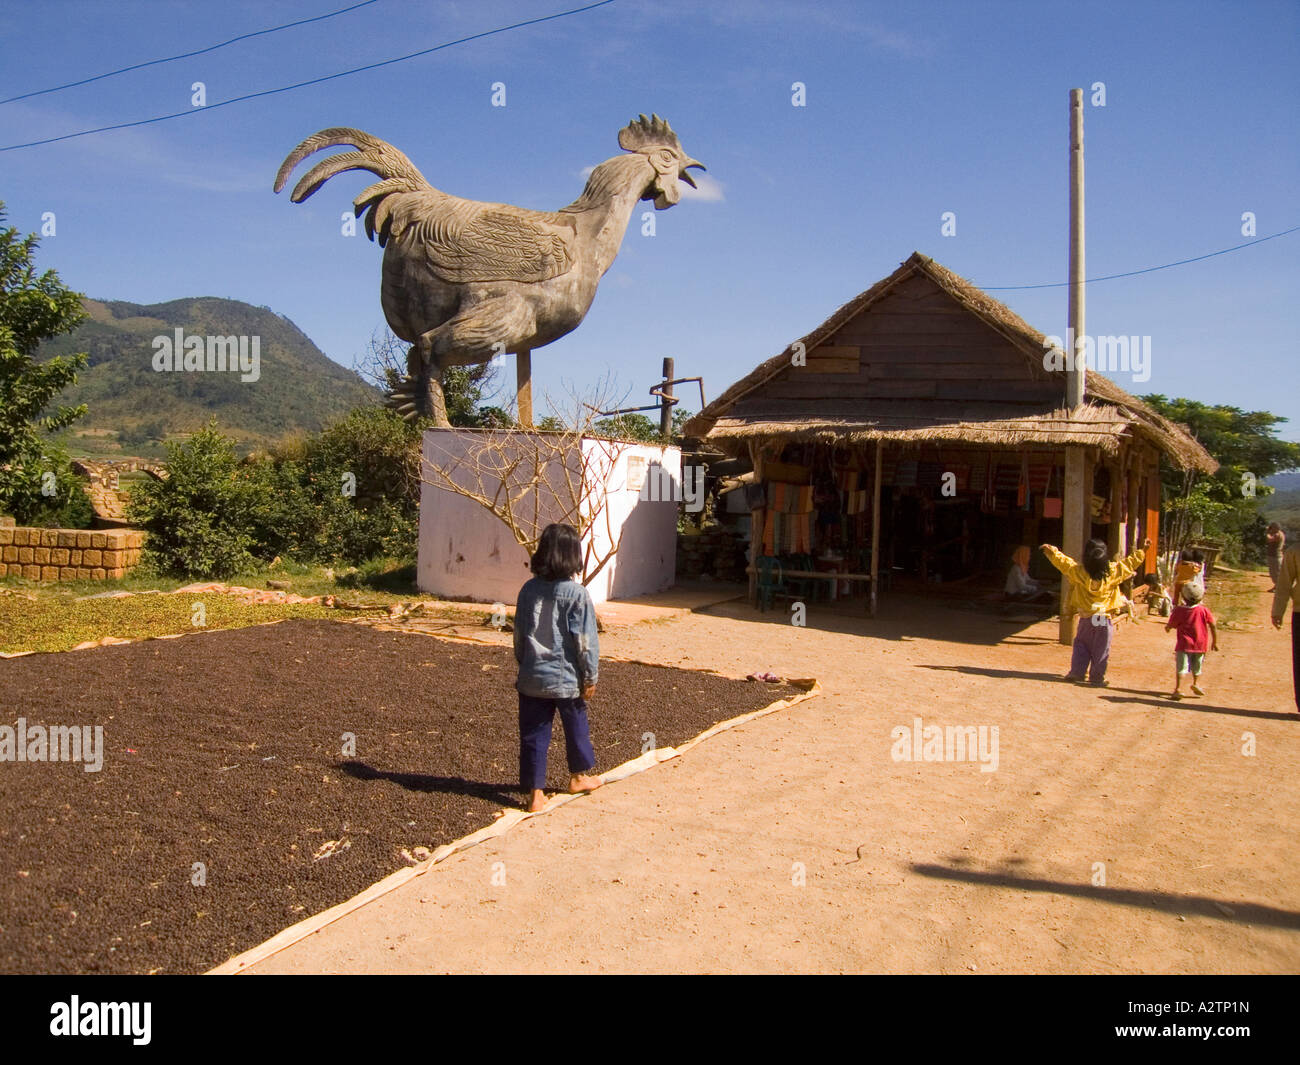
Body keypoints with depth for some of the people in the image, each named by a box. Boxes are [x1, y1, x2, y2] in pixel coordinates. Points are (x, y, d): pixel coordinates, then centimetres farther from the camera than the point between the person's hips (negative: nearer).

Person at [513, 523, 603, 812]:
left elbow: (519, 635, 7)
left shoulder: (528, 590, -1)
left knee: (533, 734, 9)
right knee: (576, 727, 19)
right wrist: (590, 677, -3)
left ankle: (535, 792, 10)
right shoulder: (577, 594, -15)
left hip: (532, 678, 3)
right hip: (567, 679, -3)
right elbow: (585, 641, -13)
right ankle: (579, 776, 37)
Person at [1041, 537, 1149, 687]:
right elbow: (1130, 563, 0)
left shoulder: (1079, 572, -11)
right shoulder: (1113, 572, -11)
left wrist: (1051, 551, 12)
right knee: (1101, 650, 5)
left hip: (1086, 618, 1)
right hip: (1105, 619, -1)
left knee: (1081, 645, 16)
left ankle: (1077, 672, 15)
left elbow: (1063, 562, 0)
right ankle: (1097, 678, 8)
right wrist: (1142, 550, 10)